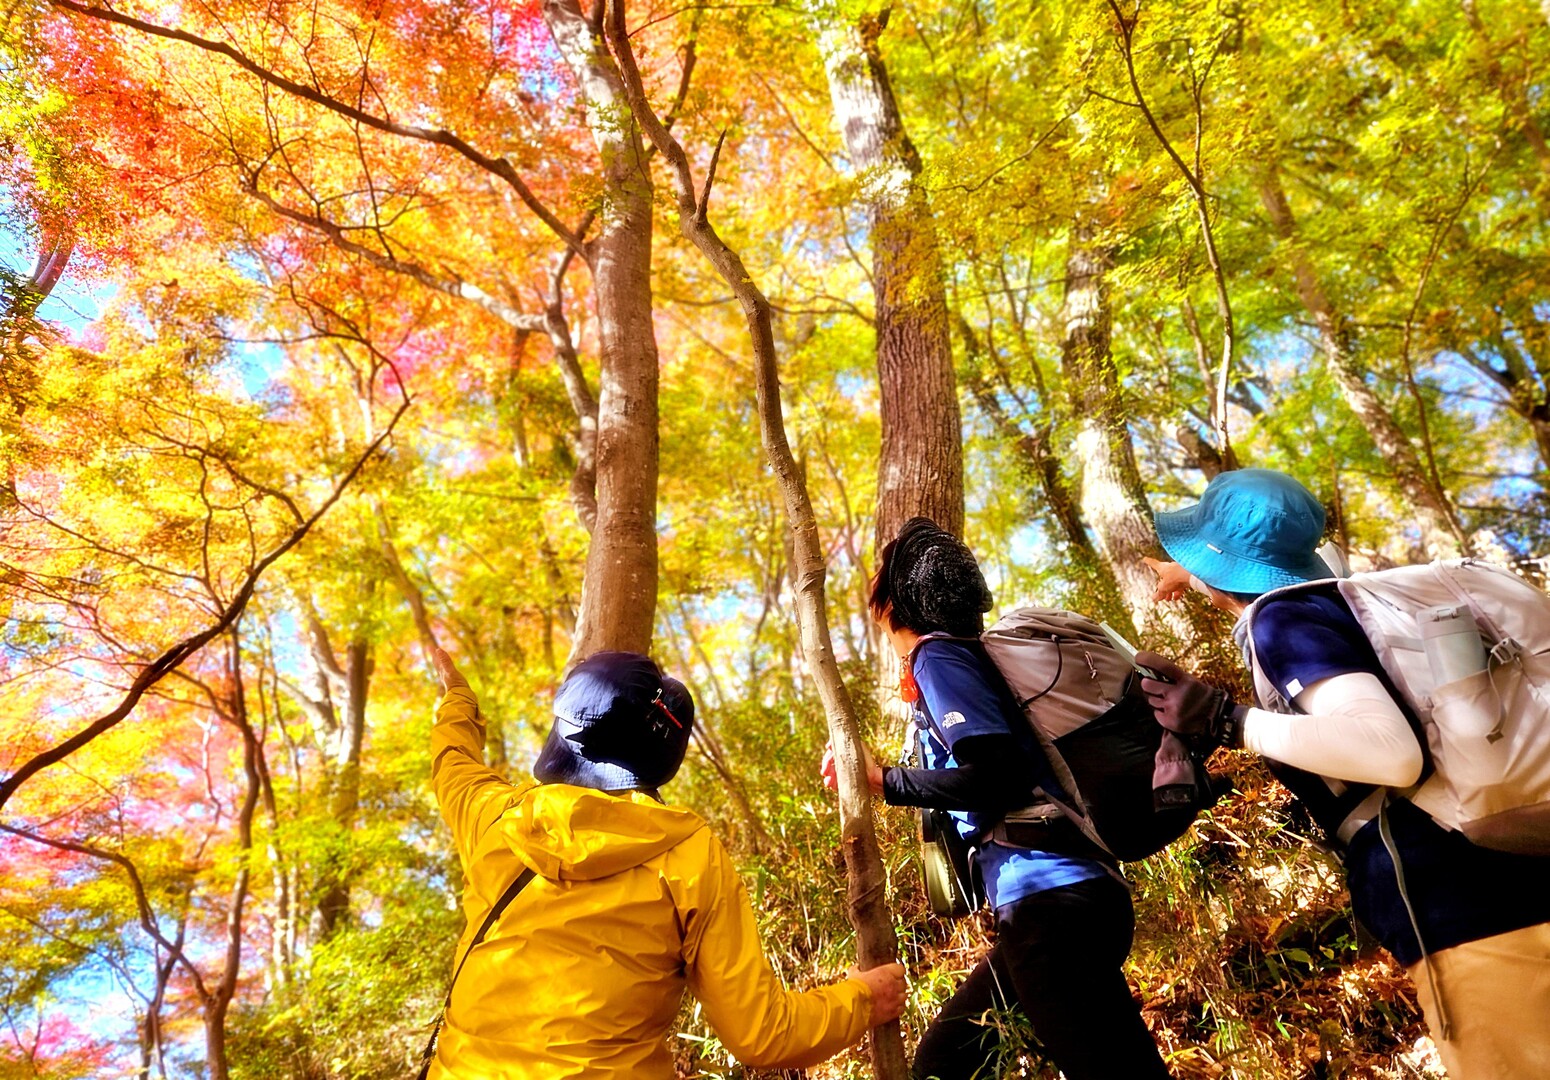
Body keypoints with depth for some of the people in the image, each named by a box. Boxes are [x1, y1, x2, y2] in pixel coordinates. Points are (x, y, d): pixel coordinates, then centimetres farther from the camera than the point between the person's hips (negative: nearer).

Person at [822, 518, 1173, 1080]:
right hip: (1064, 894, 10)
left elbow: (996, 776, -19)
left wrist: (882, 780, -10)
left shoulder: (938, 656, -8)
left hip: (1053, 904, -10)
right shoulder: (972, 652, 19)